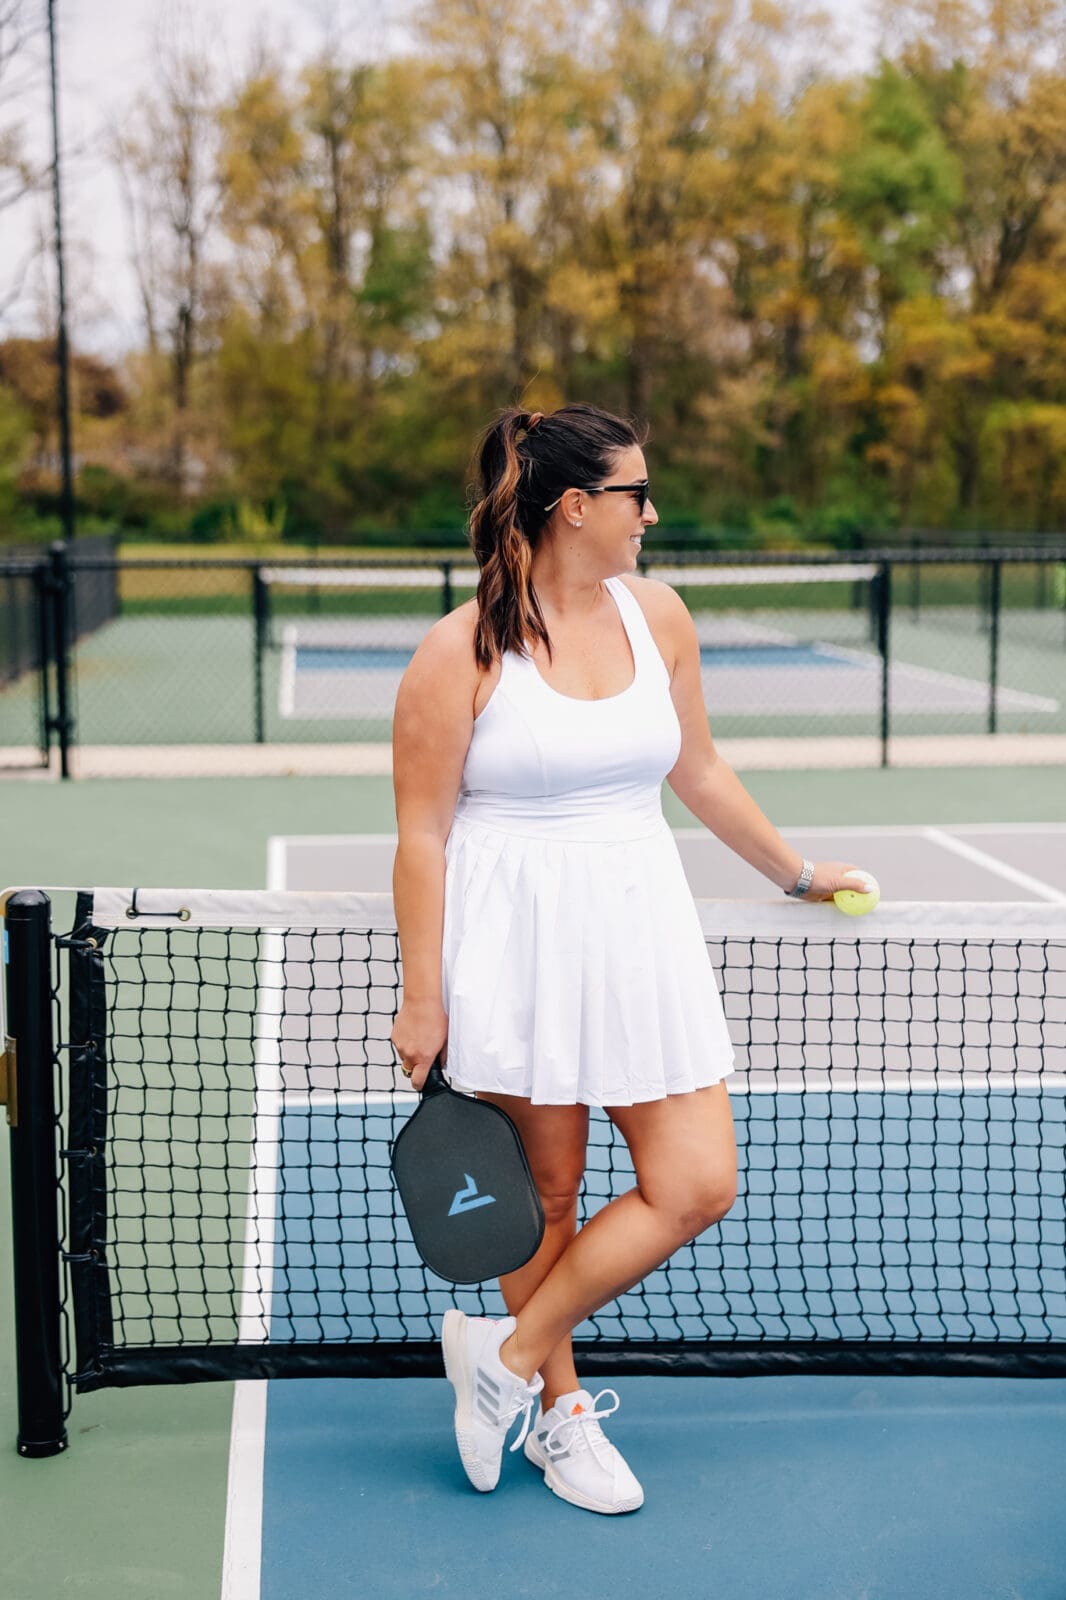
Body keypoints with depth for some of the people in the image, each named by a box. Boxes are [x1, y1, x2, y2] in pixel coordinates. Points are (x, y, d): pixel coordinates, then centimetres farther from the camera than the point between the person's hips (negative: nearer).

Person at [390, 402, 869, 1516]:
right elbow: (422, 834, -7)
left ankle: (509, 1352, 14)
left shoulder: (657, 614, 6)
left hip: (642, 934, 5)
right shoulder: (461, 650, -9)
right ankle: (558, 1408, 28)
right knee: (546, 1194, 6)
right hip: (516, 951, -5)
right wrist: (423, 1003, -8)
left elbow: (697, 769, 19)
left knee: (697, 1185, -1)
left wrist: (796, 873, 27)